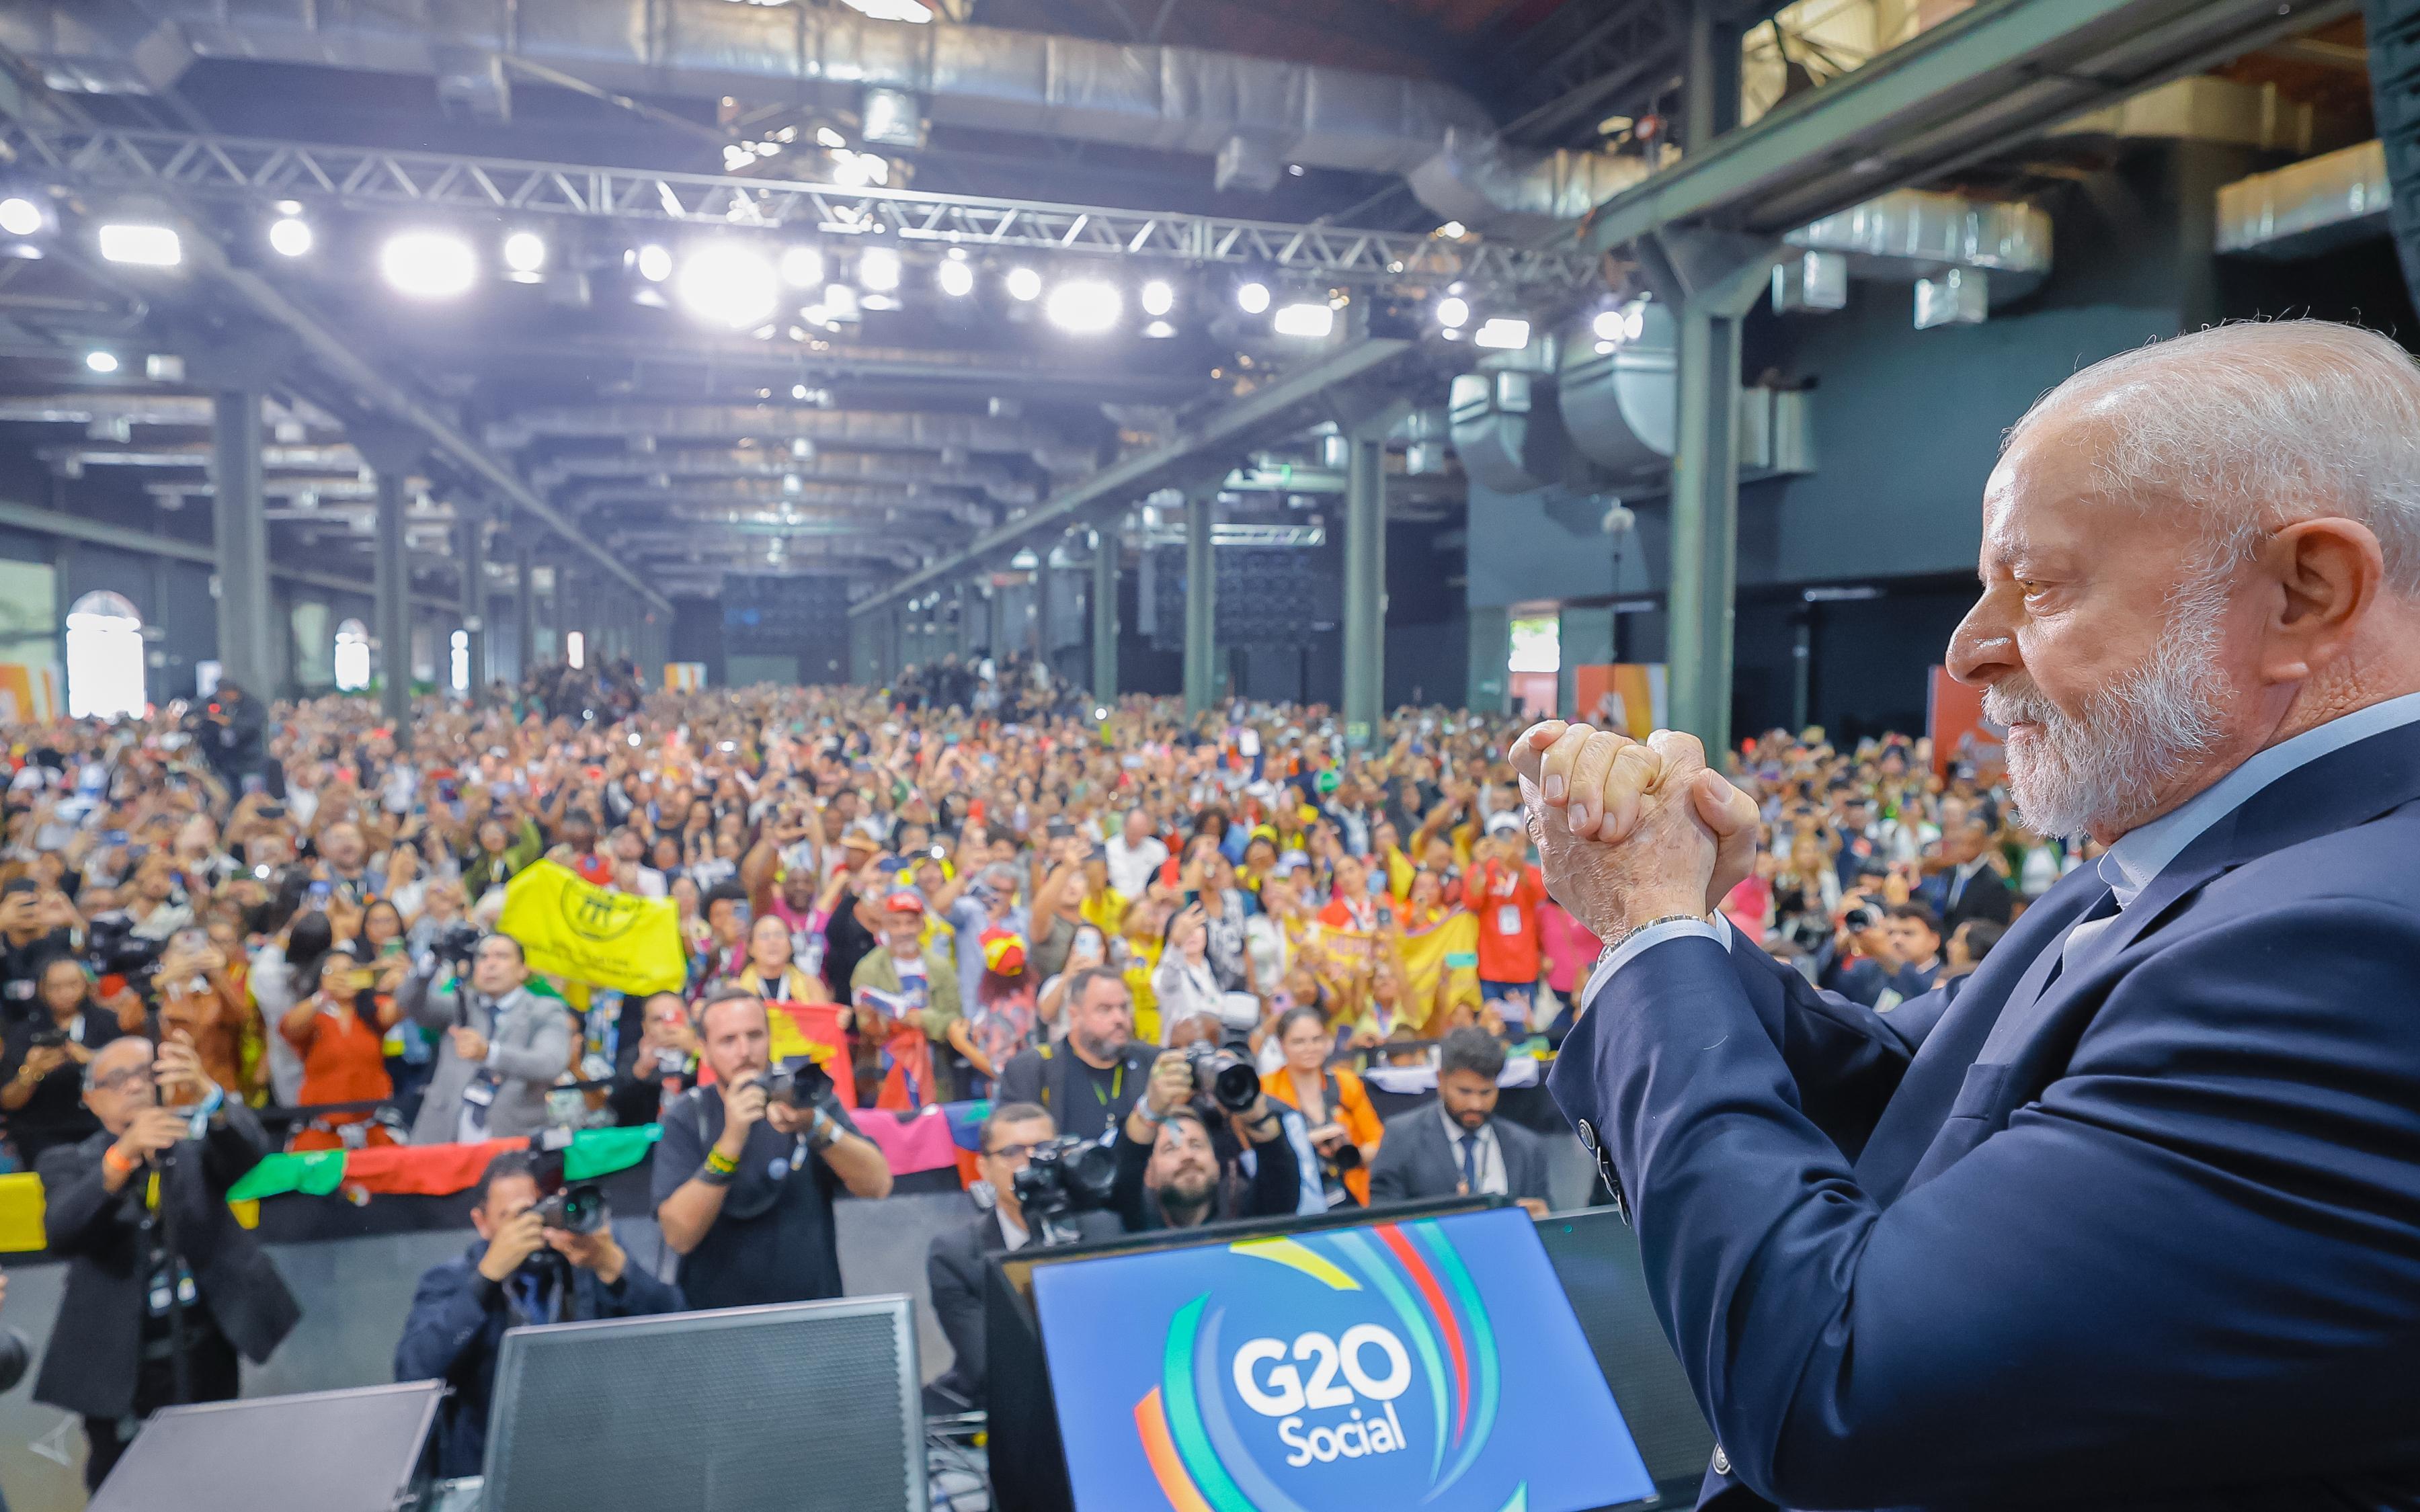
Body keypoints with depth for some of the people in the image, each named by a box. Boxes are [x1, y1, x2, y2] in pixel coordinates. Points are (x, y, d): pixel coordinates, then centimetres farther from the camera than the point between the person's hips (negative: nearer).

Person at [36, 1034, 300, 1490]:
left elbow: (250, 1152, -21)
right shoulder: (69, 1162, 1)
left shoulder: (197, 1137, 2)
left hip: (208, 1353, 1)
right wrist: (124, 1154, -38)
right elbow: (61, 1234, -19)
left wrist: (207, 1092, -42)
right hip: (121, 1364, 0)